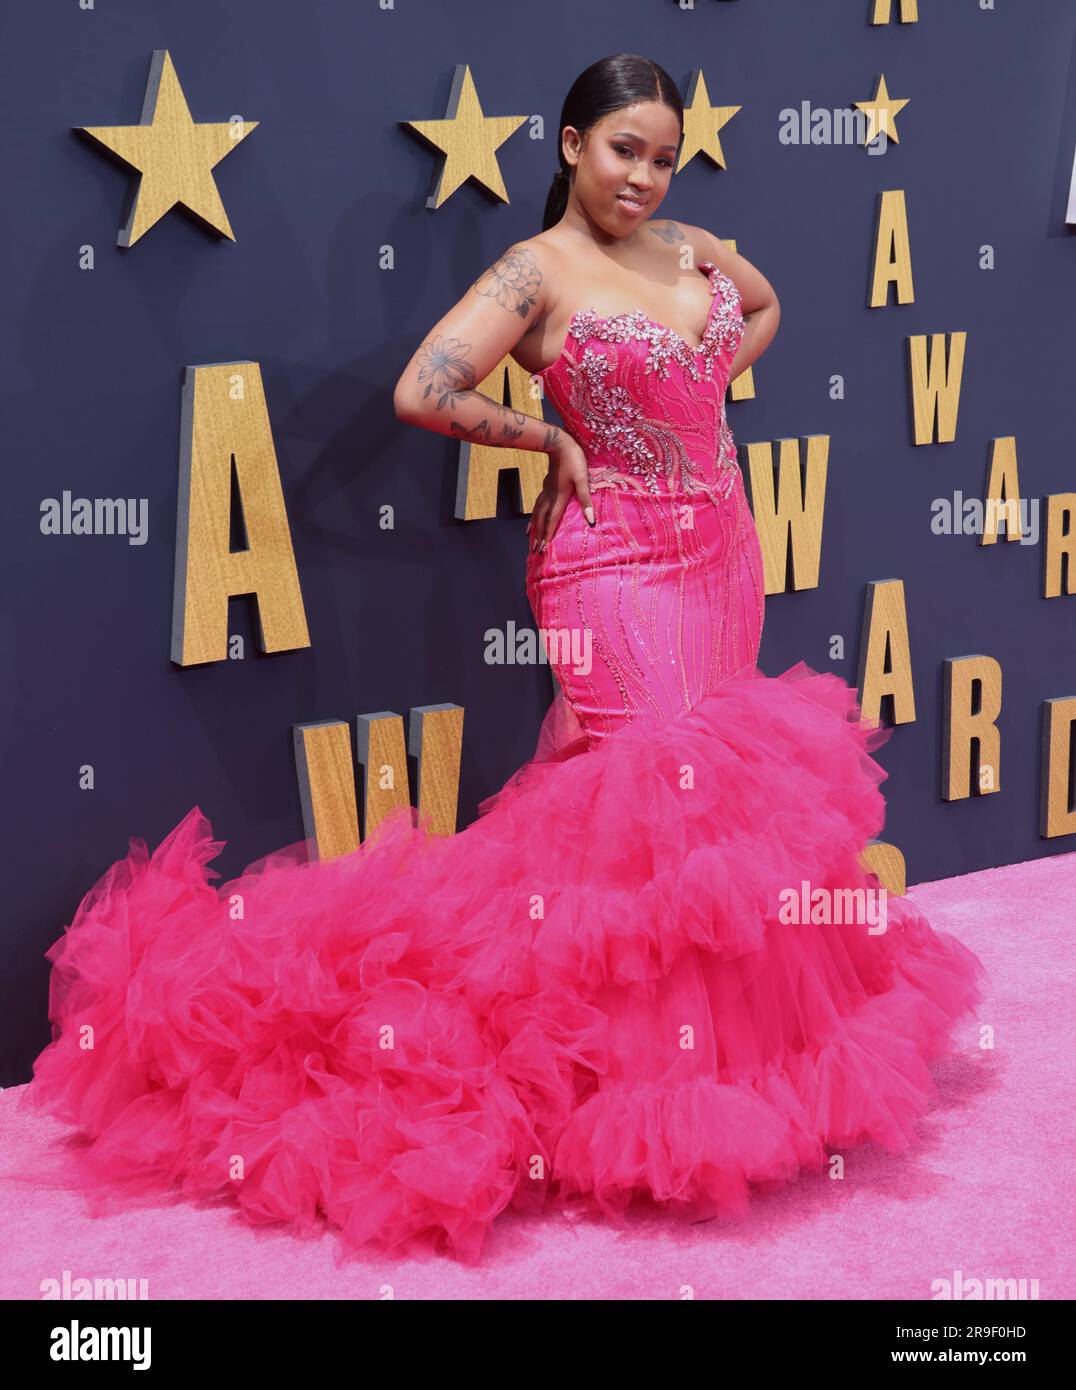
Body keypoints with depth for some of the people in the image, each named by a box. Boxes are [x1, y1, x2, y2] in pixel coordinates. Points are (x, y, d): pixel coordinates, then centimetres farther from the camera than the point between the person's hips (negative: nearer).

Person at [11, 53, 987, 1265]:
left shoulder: (692, 248, 10)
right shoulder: (536, 271, -10)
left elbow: (763, 308, 32)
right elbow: (423, 392, -23)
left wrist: (706, 385, 14)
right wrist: (553, 439, -12)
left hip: (720, 551, 7)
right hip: (615, 565, -7)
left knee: (726, 788, 12)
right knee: (670, 791, -11)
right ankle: (651, 1066, 3)